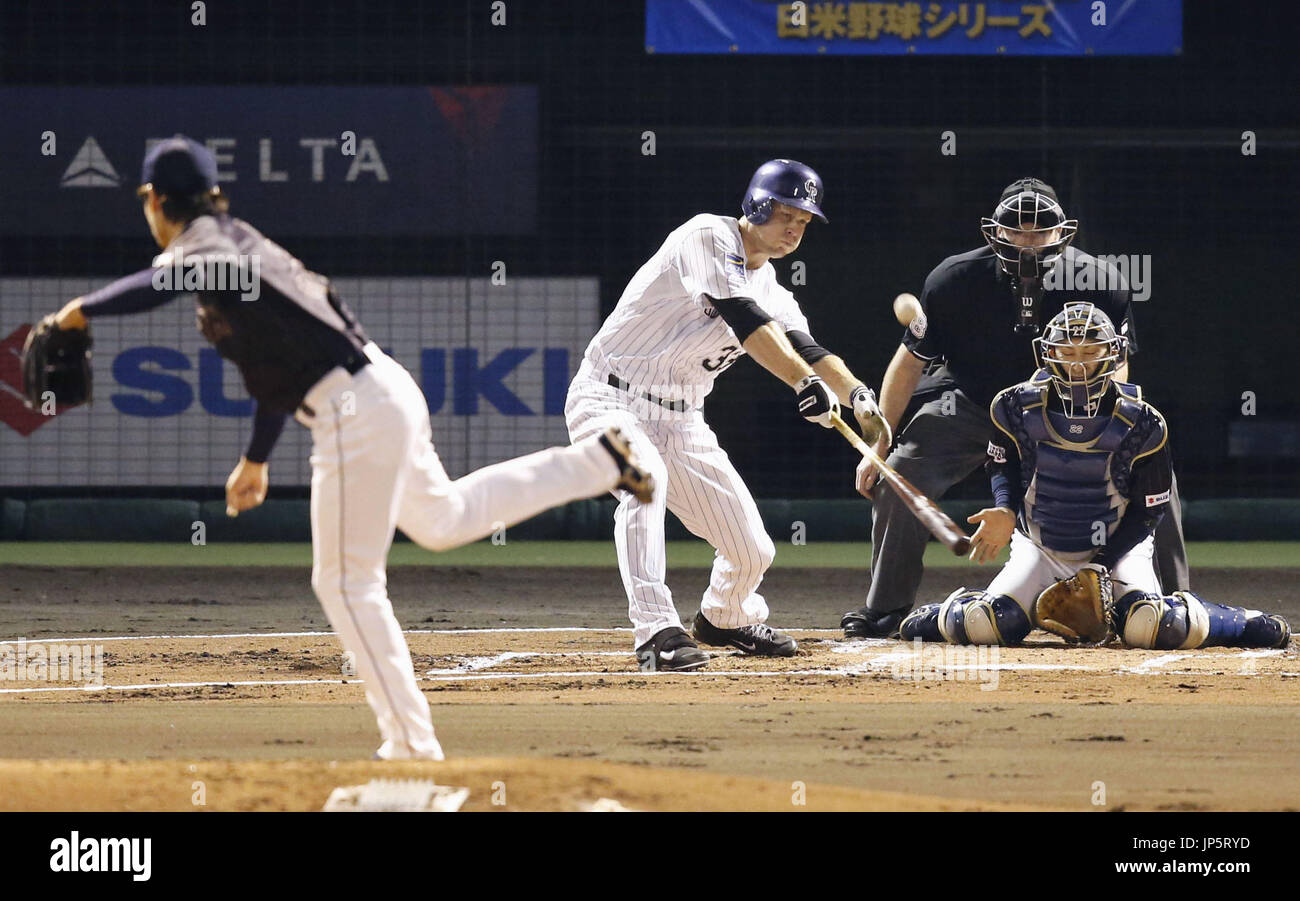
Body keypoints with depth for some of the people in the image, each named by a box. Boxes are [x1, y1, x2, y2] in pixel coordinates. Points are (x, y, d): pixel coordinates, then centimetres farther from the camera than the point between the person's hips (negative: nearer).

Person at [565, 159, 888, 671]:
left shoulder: (767, 285, 11)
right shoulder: (708, 237, -14)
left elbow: (804, 347, -1)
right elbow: (744, 320, -27)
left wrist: (858, 396, -21)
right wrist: (806, 384, -38)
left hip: (680, 421, 7)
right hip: (609, 399, -7)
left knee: (753, 551, 4)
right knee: (645, 476, -40)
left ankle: (724, 619, 39)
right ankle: (657, 633, -44)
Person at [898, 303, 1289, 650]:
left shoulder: (1141, 424, -17)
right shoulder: (1018, 408, -13)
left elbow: (1148, 509, -9)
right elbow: (1004, 464, 7)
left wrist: (1102, 565, -17)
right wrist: (1005, 511, -13)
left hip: (1118, 548, -2)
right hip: (1039, 548, 2)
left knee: (1150, 628, -27)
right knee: (983, 626, -19)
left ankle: (1241, 623, 3)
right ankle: (946, 614, 19)